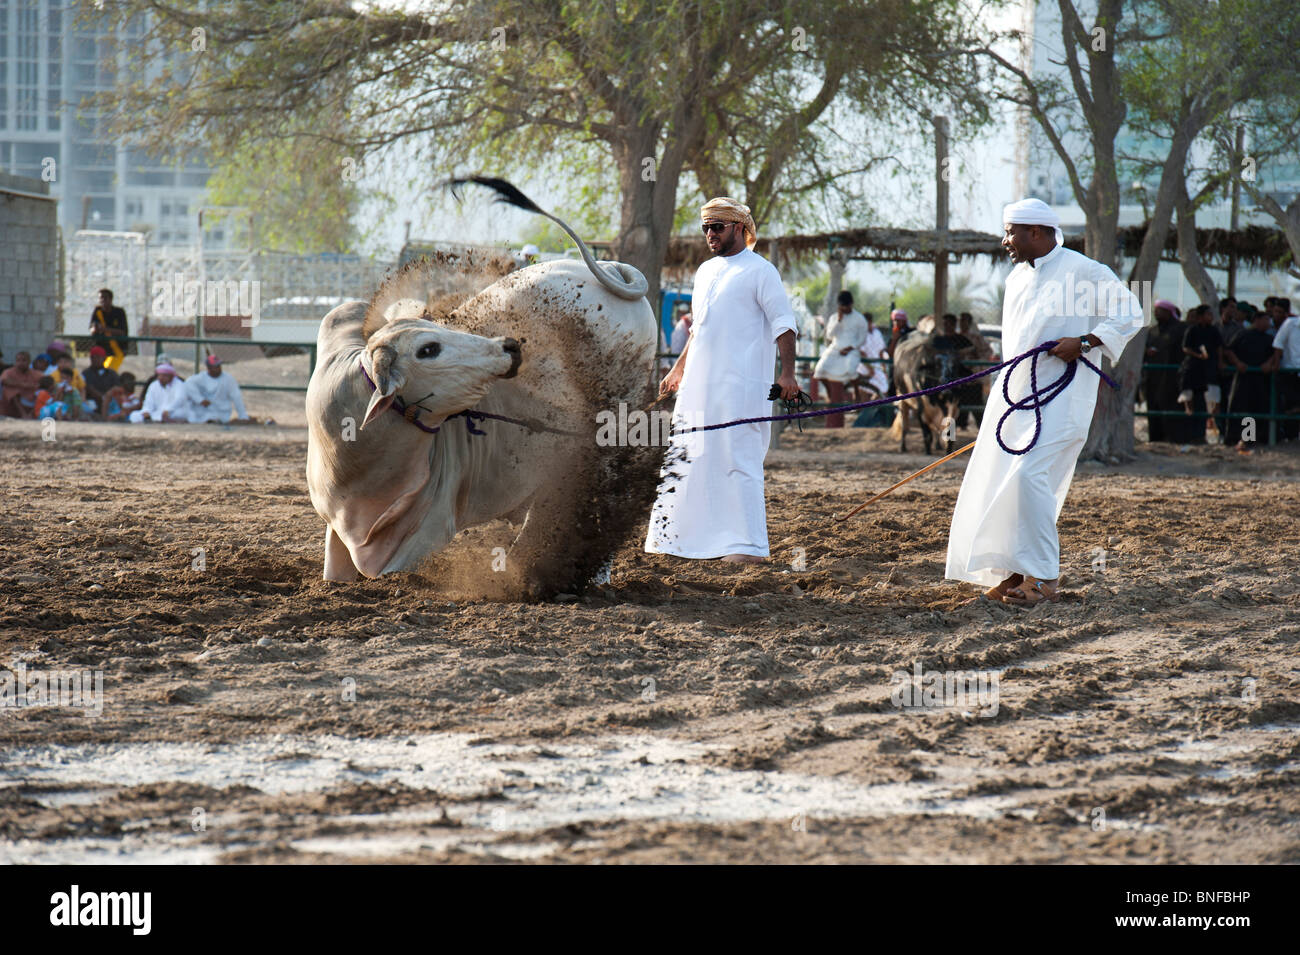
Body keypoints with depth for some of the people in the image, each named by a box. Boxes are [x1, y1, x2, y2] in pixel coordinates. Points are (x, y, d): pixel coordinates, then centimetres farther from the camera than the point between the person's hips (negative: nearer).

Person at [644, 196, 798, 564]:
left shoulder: (760, 271, -3)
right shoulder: (706, 272, 20)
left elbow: (783, 324, -9)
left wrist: (788, 373, -19)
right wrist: (678, 371, 30)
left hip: (741, 387, -8)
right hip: (699, 384, 8)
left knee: (740, 463, -11)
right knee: (688, 460, 8)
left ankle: (748, 545, -11)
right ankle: (678, 538, 14)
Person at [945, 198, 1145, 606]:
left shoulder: (1083, 271, -8)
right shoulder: (1017, 278, 16)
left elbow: (1130, 313, -7)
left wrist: (1084, 343, -18)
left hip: (1059, 398, -8)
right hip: (1015, 394, 8)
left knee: (1030, 475, -19)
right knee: (998, 479, 3)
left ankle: (1043, 578, -14)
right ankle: (1016, 572, 12)